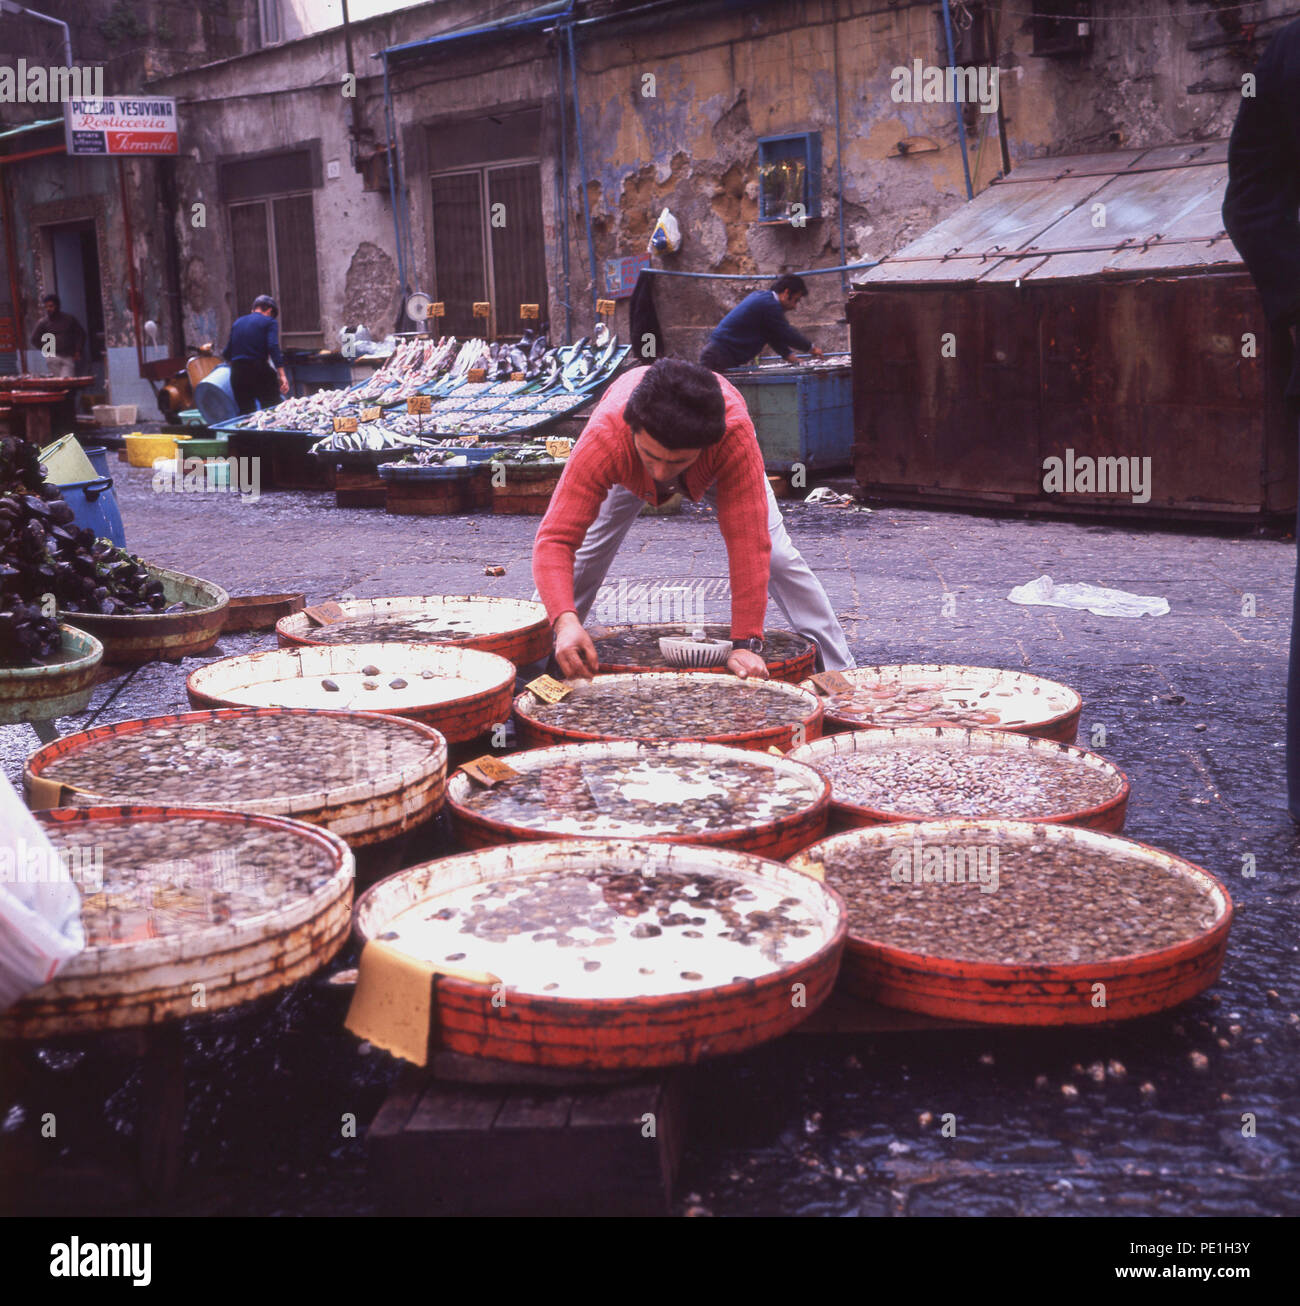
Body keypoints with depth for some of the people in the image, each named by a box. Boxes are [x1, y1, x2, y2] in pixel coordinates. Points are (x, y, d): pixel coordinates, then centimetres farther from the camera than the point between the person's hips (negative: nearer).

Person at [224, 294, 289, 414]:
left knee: (246, 413, 9)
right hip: (259, 371, -5)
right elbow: (273, 347, -14)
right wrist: (282, 375, -19)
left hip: (237, 374, 5)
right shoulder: (269, 322, 2)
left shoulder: (237, 322, 18)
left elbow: (227, 354, 18)